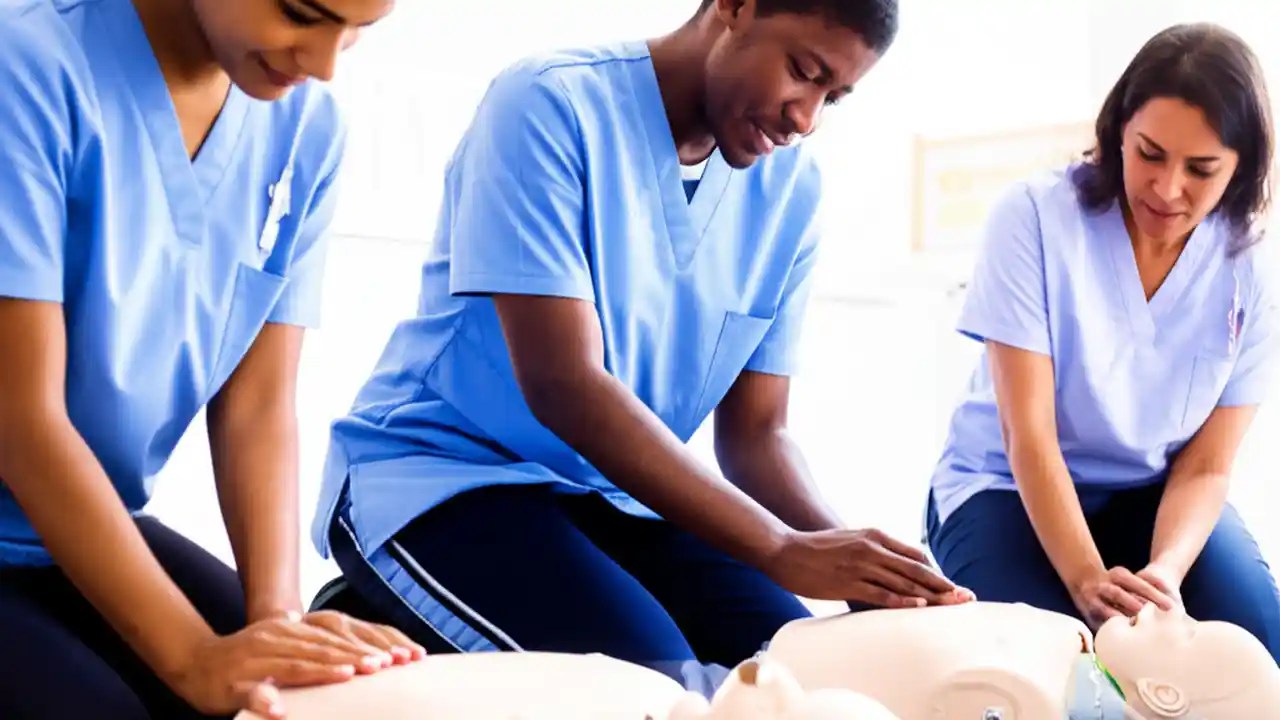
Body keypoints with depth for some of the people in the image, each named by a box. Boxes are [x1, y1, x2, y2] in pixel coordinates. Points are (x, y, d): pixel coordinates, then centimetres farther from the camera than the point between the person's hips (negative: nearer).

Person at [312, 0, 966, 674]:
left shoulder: (789, 186, 2)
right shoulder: (551, 103, -17)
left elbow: (754, 432, 4)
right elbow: (564, 387, -25)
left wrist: (862, 567, -16)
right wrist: (783, 552, -28)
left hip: (614, 497, 7)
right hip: (441, 475, -6)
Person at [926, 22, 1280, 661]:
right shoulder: (1034, 217, -19)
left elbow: (1205, 467, -8)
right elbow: (1028, 434, -22)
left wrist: (1164, 574, -29)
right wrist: (1088, 581, -33)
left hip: (1153, 497, 3)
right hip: (1008, 489, -3)